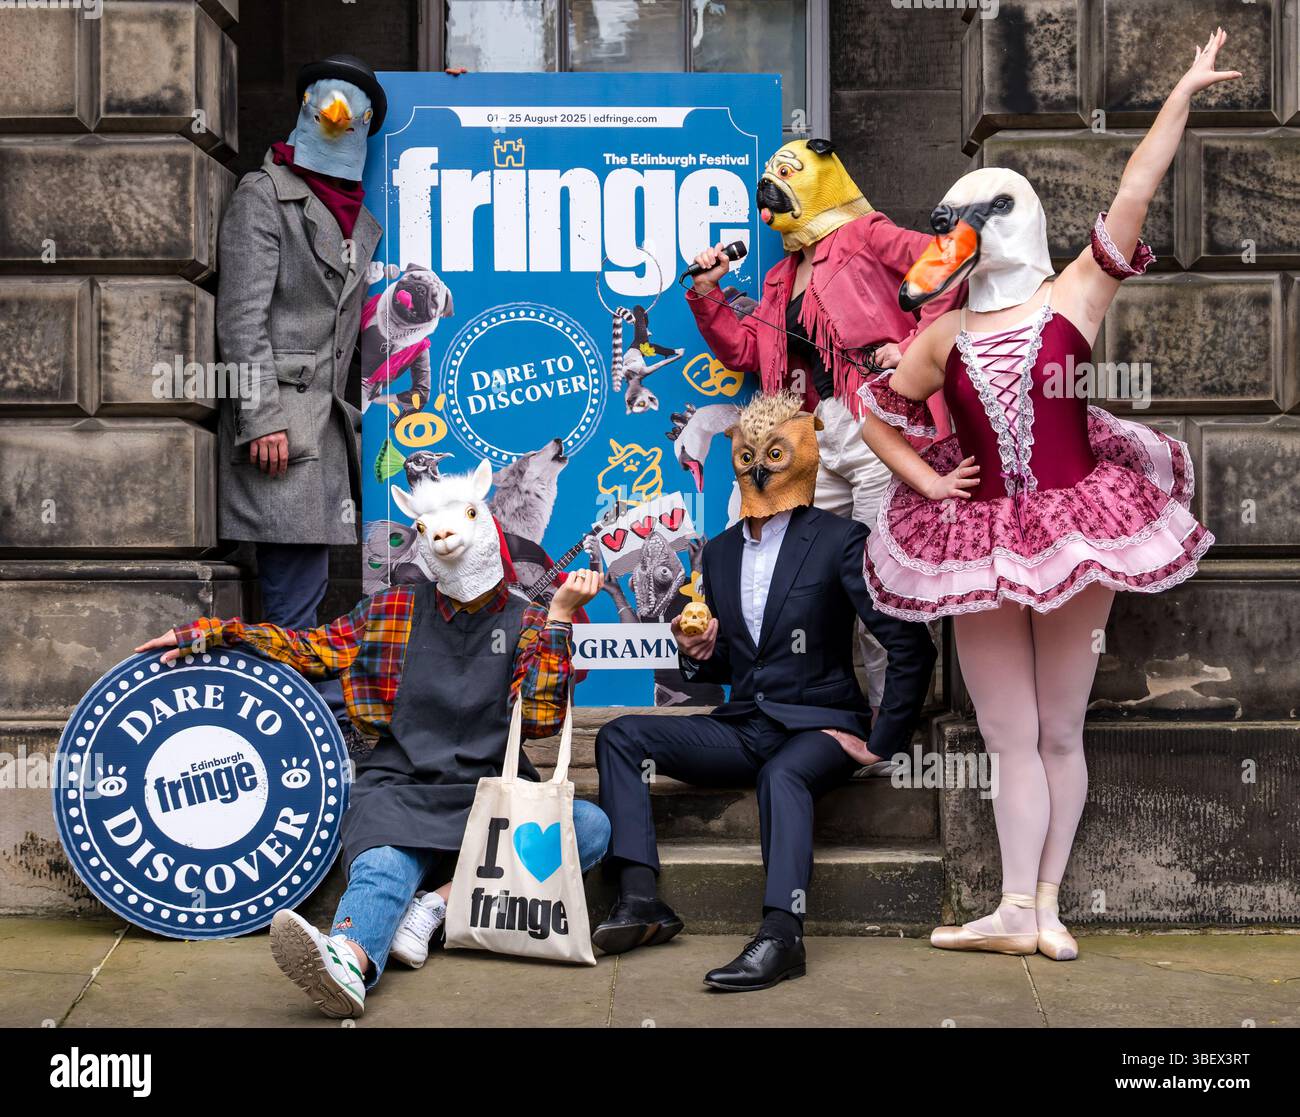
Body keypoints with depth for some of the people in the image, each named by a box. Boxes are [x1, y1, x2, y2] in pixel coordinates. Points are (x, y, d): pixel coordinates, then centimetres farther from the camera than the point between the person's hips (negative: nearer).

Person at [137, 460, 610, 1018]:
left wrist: (561, 614, -7)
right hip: (399, 787, -1)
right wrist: (211, 632, 4)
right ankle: (347, 961, -65)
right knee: (384, 868, -35)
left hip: (490, 794, 1)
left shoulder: (529, 623, 10)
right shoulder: (394, 610, 13)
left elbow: (542, 717, -3)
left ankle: (443, 899, -30)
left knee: (591, 826, -26)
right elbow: (312, 648, 13)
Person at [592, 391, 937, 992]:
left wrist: (880, 743, -10)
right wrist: (697, 655, -3)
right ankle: (640, 900, -21)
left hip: (818, 727, -6)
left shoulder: (840, 541, -4)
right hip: (744, 730, 6)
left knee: (782, 774, -39)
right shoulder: (718, 552, 14)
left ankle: (780, 934, -47)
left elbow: (911, 646, -8)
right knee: (620, 736, -10)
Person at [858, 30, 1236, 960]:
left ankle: (1047, 903, 15)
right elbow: (877, 418, 16)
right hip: (979, 541, 3)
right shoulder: (944, 338, 8)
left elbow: (1132, 199, -7)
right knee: (1012, 738, 4)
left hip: (1076, 527, -3)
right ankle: (1019, 911, 6)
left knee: (1059, 733, 6)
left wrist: (1182, 97, -10)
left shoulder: (1073, 299, -1)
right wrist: (927, 482, 3)